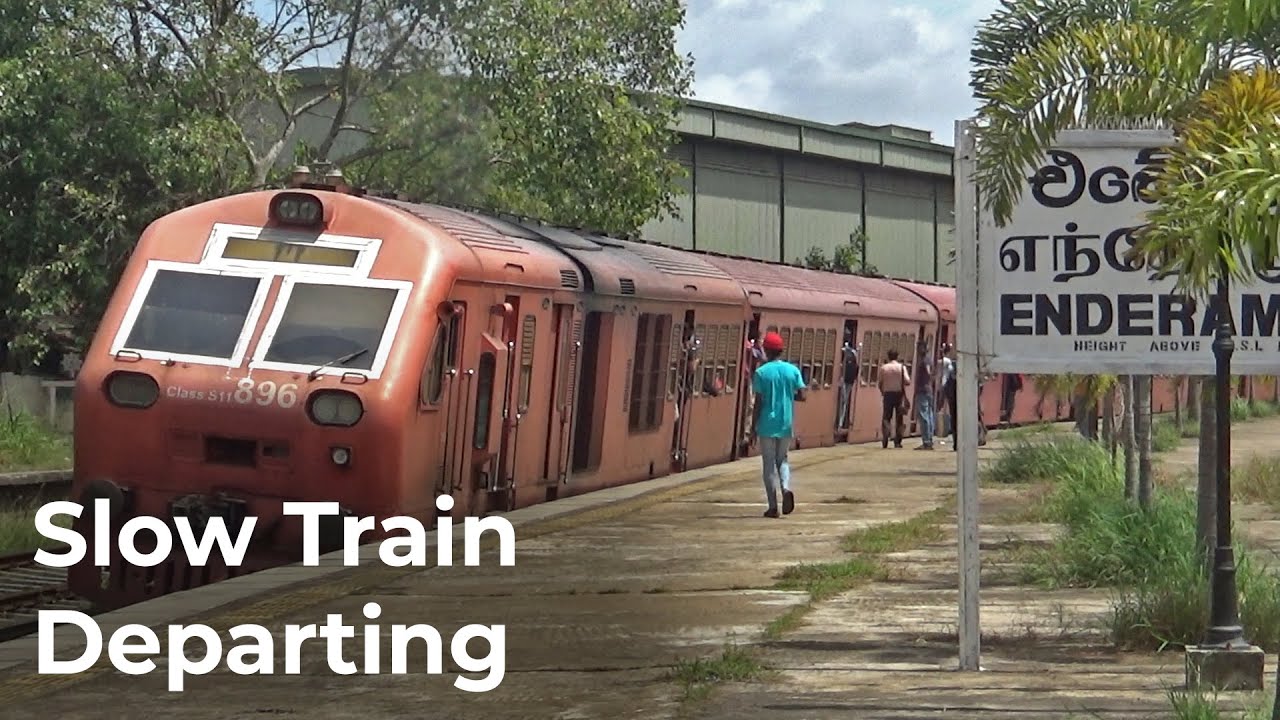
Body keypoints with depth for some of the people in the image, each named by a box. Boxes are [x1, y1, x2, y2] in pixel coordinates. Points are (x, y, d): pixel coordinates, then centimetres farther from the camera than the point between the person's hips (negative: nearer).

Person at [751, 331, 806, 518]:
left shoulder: (761, 372, -8)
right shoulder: (793, 370, 0)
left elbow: (758, 402, -9)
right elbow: (801, 396, -1)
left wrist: (753, 425, -1)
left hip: (767, 425, -3)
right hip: (786, 425, 3)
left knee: (769, 463, 4)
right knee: (782, 459, 19)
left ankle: (773, 506, 2)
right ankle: (786, 487, -10)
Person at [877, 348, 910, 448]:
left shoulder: (883, 368, 0)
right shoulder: (901, 367, -4)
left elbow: (880, 382, 3)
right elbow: (907, 381, -11)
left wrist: (882, 392, 21)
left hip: (887, 394, 1)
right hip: (899, 393, -1)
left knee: (886, 417, 7)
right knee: (899, 418, 7)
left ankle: (885, 440, -5)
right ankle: (897, 441, 3)